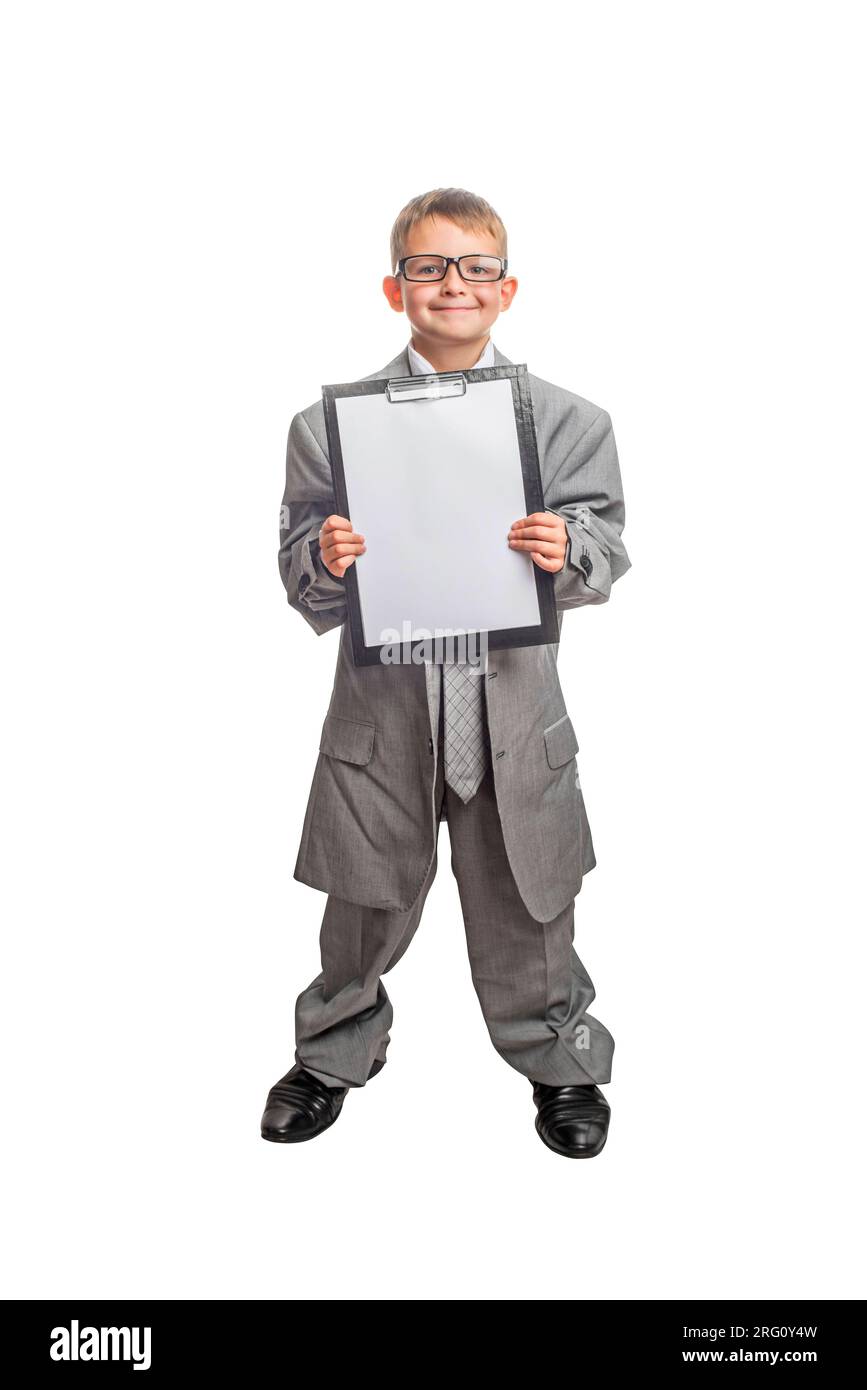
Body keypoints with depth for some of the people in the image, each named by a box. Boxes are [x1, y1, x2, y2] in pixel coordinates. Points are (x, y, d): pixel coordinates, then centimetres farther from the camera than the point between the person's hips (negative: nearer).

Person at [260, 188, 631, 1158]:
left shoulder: (566, 420, 0)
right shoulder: (331, 422, -1)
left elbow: (609, 552, 0)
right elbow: (302, 580, 1)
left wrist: (568, 552, -20)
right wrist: (326, 562, -21)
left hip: (514, 706, 0)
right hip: (382, 705, 0)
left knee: (524, 899, 15)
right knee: (367, 900, 16)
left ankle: (558, 1058, 39)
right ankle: (336, 1051, 42)